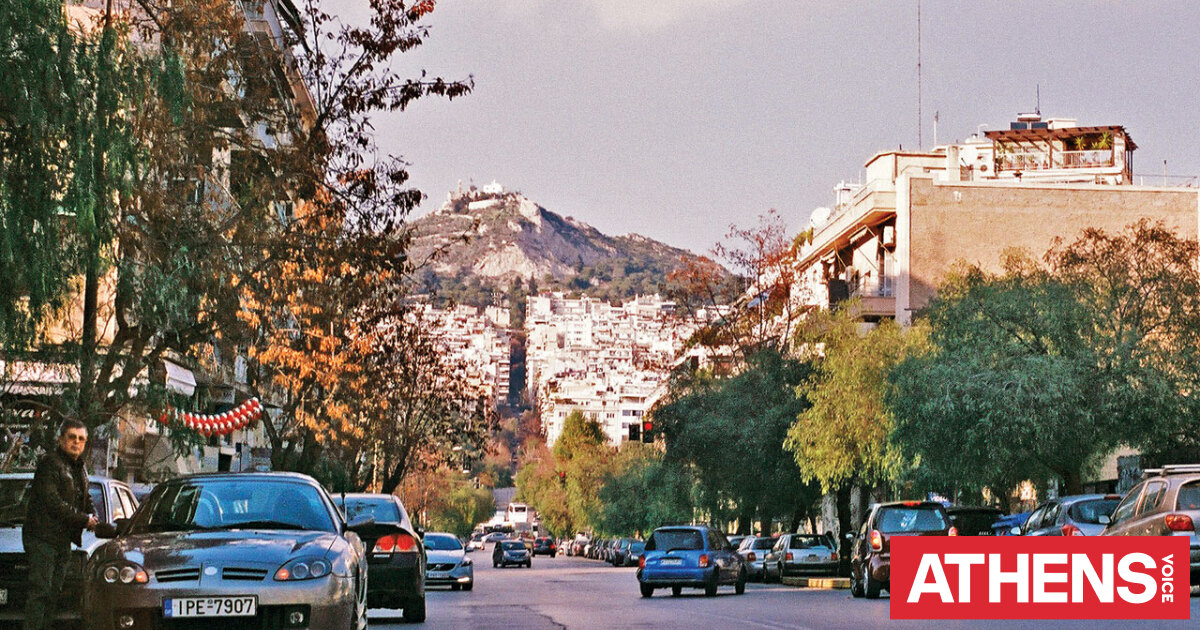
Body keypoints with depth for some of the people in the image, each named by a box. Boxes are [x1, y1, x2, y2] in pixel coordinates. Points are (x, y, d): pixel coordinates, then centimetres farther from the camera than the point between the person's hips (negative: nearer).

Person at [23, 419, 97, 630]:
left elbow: (86, 501, 30)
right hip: (43, 539, -8)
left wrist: (94, 518, 7)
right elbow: (52, 502, -18)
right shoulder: (49, 463, -9)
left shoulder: (80, 469, 18)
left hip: (63, 540, 8)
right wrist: (84, 519, -13)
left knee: (54, 593, 8)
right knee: (40, 591, -12)